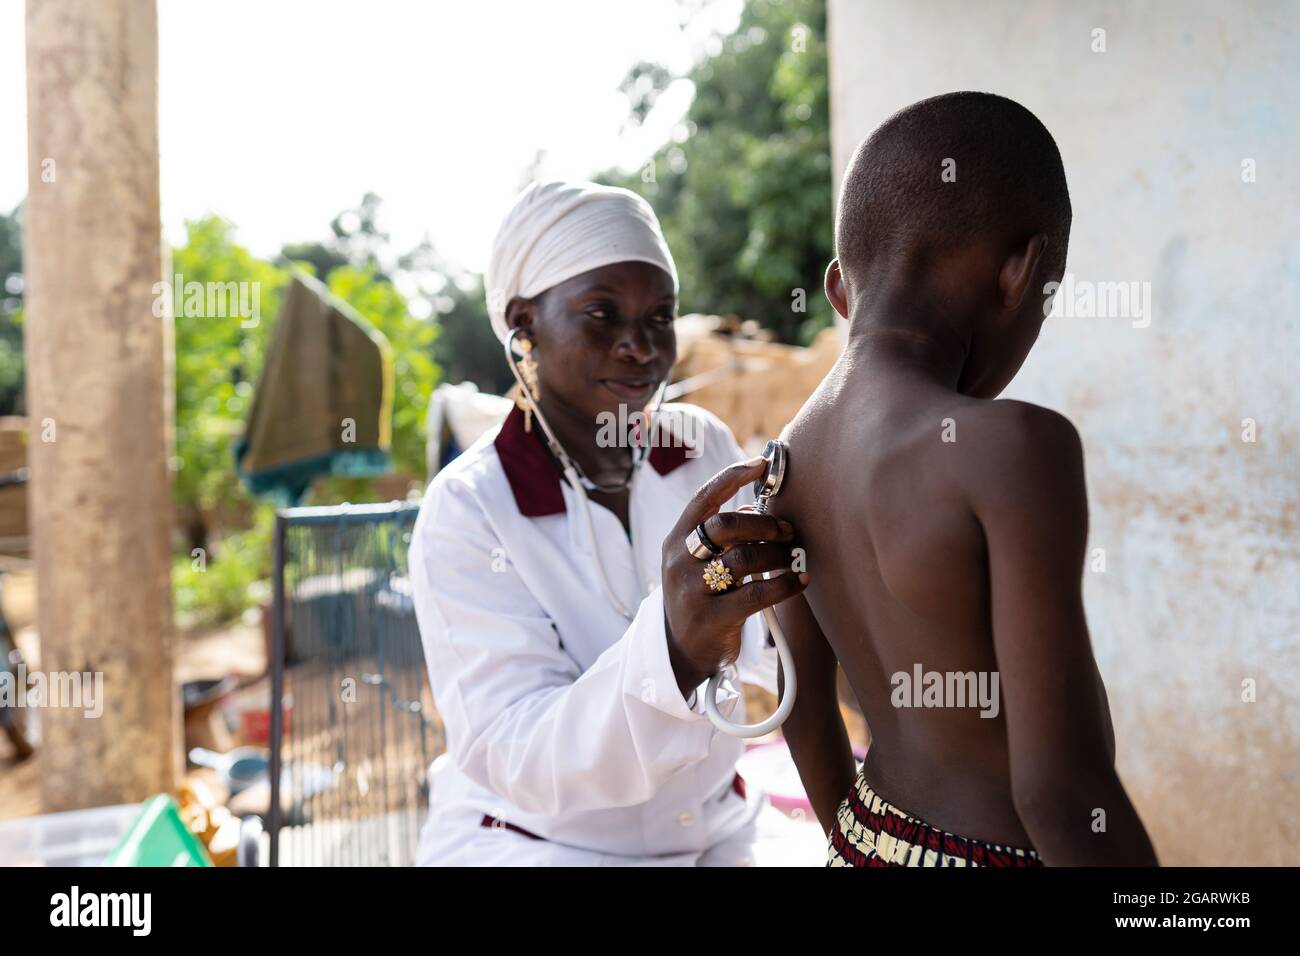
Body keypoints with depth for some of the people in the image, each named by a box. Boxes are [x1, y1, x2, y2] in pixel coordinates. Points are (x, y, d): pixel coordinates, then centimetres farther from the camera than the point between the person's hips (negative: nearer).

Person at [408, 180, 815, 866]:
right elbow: (519, 760, -25)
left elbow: (765, 656, 4)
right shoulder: (466, 512, -16)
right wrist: (676, 648, -42)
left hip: (716, 829, 5)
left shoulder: (705, 448, -2)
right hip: (534, 843, -4)